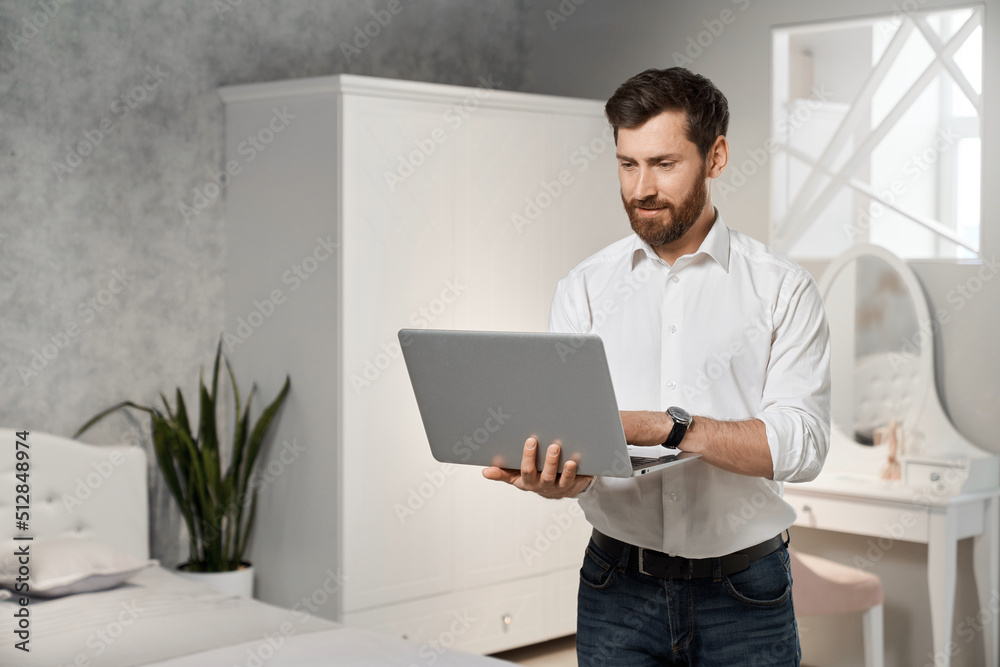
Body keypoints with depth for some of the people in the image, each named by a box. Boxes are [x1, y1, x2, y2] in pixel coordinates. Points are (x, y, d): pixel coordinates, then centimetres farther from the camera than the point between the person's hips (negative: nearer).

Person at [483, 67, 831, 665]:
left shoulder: (783, 289, -3)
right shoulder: (584, 289, 5)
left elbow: (801, 442, -13)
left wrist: (665, 426, -24)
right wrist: (556, 477, -27)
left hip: (744, 593, -1)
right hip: (619, 589, 2)